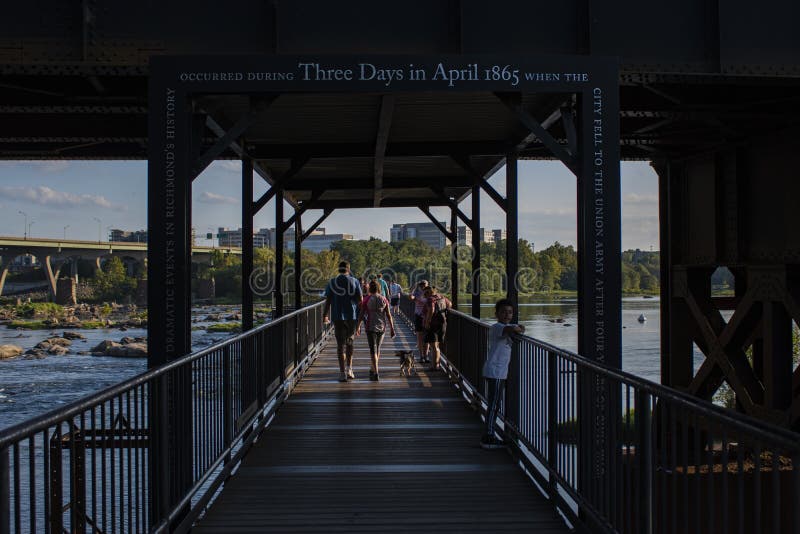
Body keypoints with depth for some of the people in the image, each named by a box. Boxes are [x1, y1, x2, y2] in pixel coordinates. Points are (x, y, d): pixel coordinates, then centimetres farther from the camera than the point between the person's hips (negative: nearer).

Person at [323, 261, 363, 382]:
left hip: (338, 316, 0)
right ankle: (349, 369, 14)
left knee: (341, 344, 1)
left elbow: (328, 300, 0)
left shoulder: (332, 282, 2)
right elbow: (360, 299, -2)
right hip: (352, 316, 0)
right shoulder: (354, 281, 0)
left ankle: (343, 373, -3)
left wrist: (325, 315, 10)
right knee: (349, 341, 18)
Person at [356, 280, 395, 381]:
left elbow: (361, 314, -5)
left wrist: (358, 327, 6)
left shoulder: (367, 299, -7)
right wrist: (392, 328, 4)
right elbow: (388, 314, -1)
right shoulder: (384, 299, 0)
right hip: (381, 327, 3)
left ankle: (376, 373, -16)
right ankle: (372, 370, 34)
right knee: (378, 348, 20)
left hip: (370, 327, -3)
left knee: (373, 350, -4)